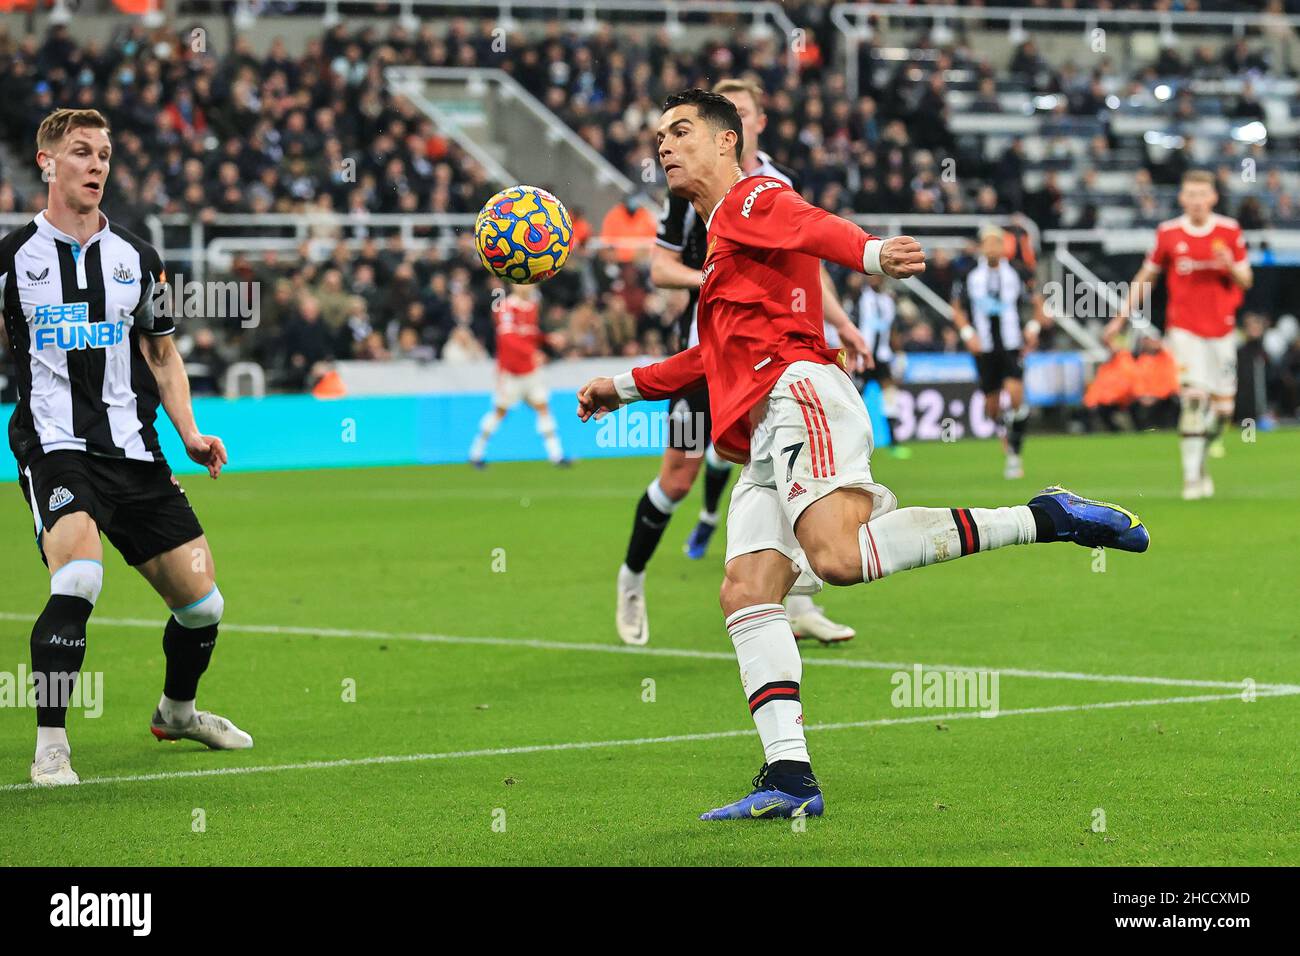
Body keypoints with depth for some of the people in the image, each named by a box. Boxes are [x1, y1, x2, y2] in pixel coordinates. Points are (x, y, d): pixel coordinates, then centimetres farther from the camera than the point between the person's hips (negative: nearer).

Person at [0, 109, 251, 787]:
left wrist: (191, 435, 8)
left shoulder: (136, 258, 12)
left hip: (133, 450, 5)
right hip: (55, 447, -5)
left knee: (202, 604, 4)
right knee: (78, 581, -30)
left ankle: (177, 710, 35)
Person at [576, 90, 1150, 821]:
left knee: (837, 555, -31)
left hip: (799, 393, -9)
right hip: (764, 441, 9)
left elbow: (813, 227, -17)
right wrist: (627, 386, 50)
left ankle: (1041, 520, -27)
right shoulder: (720, 242, 35)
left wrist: (870, 254, -38)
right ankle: (790, 776, -17)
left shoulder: (752, 199, 7)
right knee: (745, 589, -7)